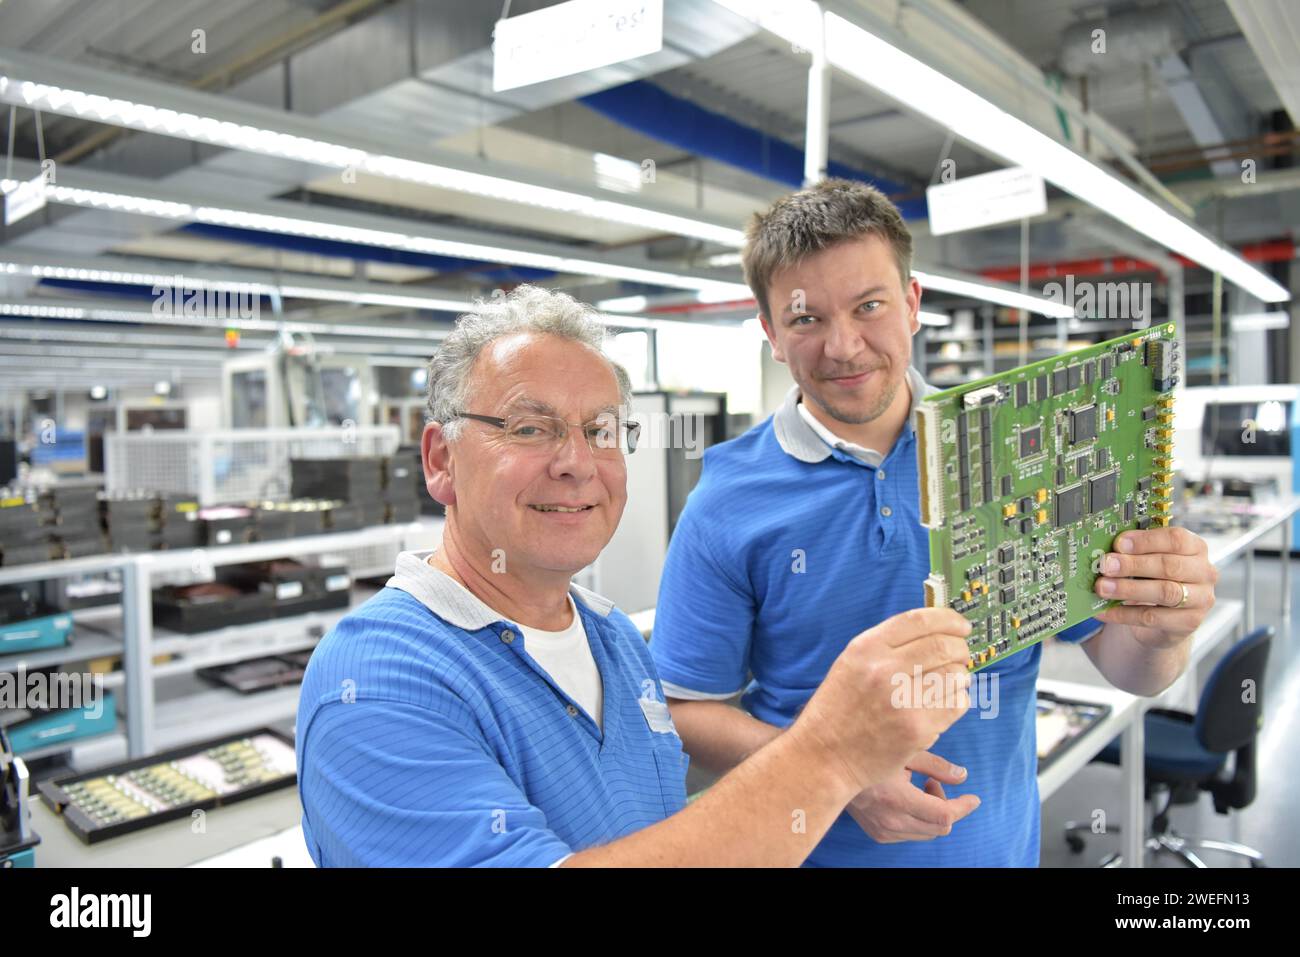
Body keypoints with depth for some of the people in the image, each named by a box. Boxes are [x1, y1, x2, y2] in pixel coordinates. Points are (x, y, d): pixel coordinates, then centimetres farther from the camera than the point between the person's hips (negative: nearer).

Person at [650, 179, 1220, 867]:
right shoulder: (727, 503, -15)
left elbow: (1124, 668, -4)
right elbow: (686, 710, -12)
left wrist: (1159, 632, -26)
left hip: (999, 844, 3)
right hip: (813, 849, -2)